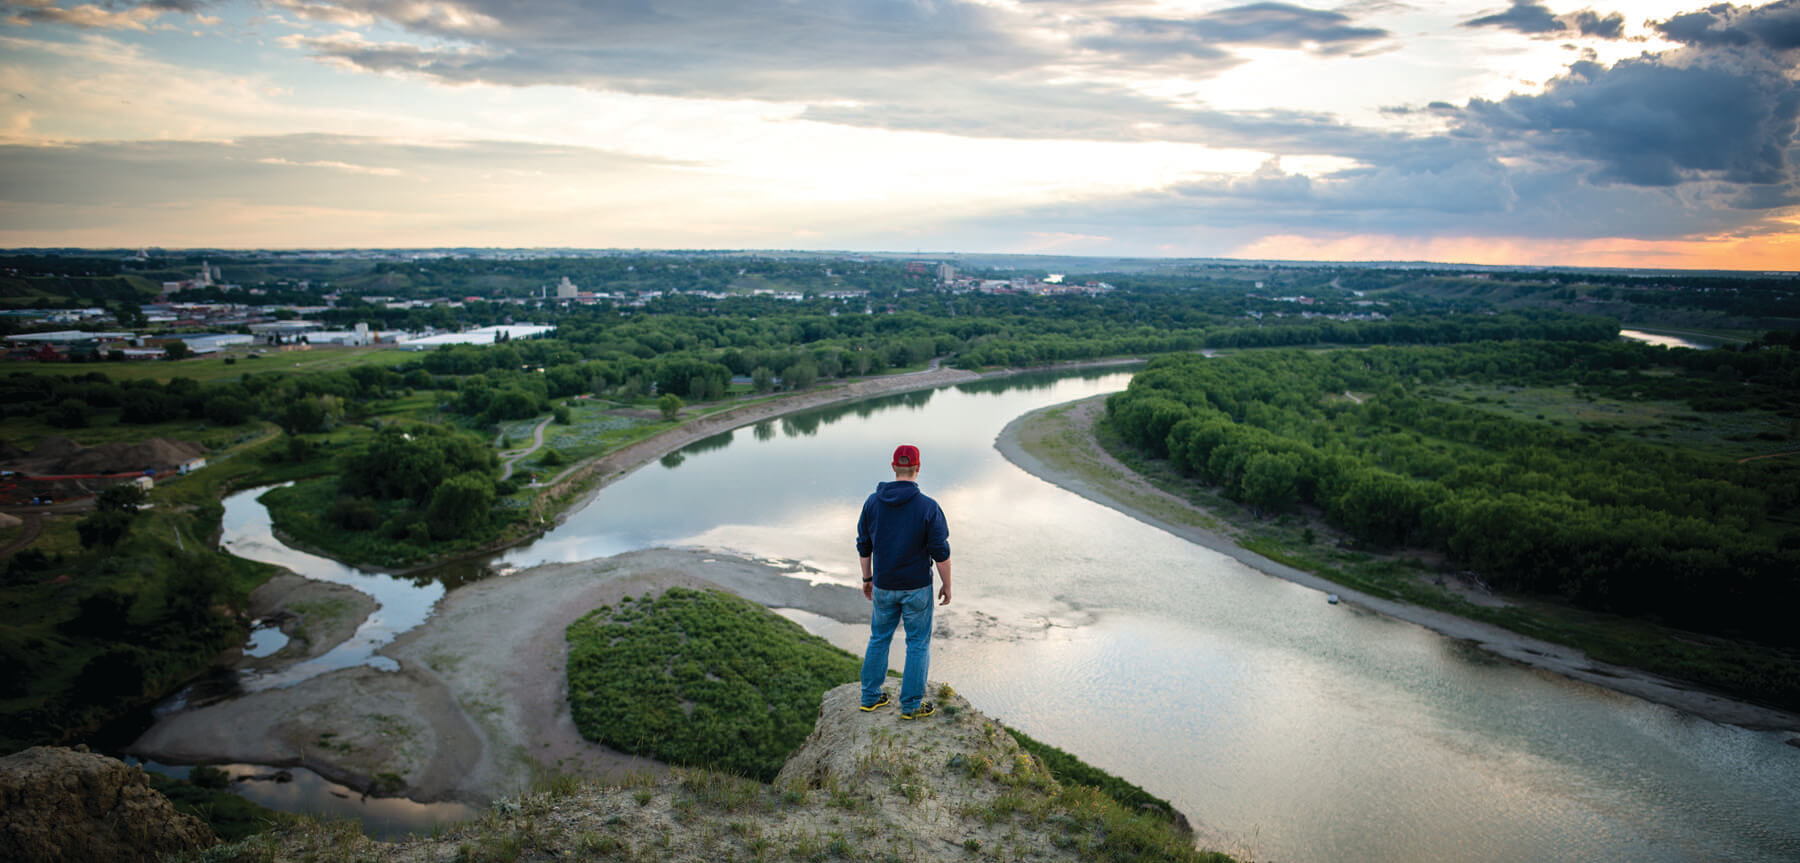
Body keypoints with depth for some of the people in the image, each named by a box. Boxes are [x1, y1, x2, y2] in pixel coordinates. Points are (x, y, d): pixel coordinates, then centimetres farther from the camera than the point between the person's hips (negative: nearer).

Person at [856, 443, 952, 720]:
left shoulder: (872, 502, -6)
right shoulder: (928, 507, -17)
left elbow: (864, 546, 3)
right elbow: (941, 553, -14)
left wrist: (867, 579, 16)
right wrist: (947, 586, -1)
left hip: (883, 587, 4)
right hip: (917, 588, -3)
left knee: (879, 638, 20)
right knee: (918, 644, 11)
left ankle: (870, 697, 29)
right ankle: (911, 704, 17)